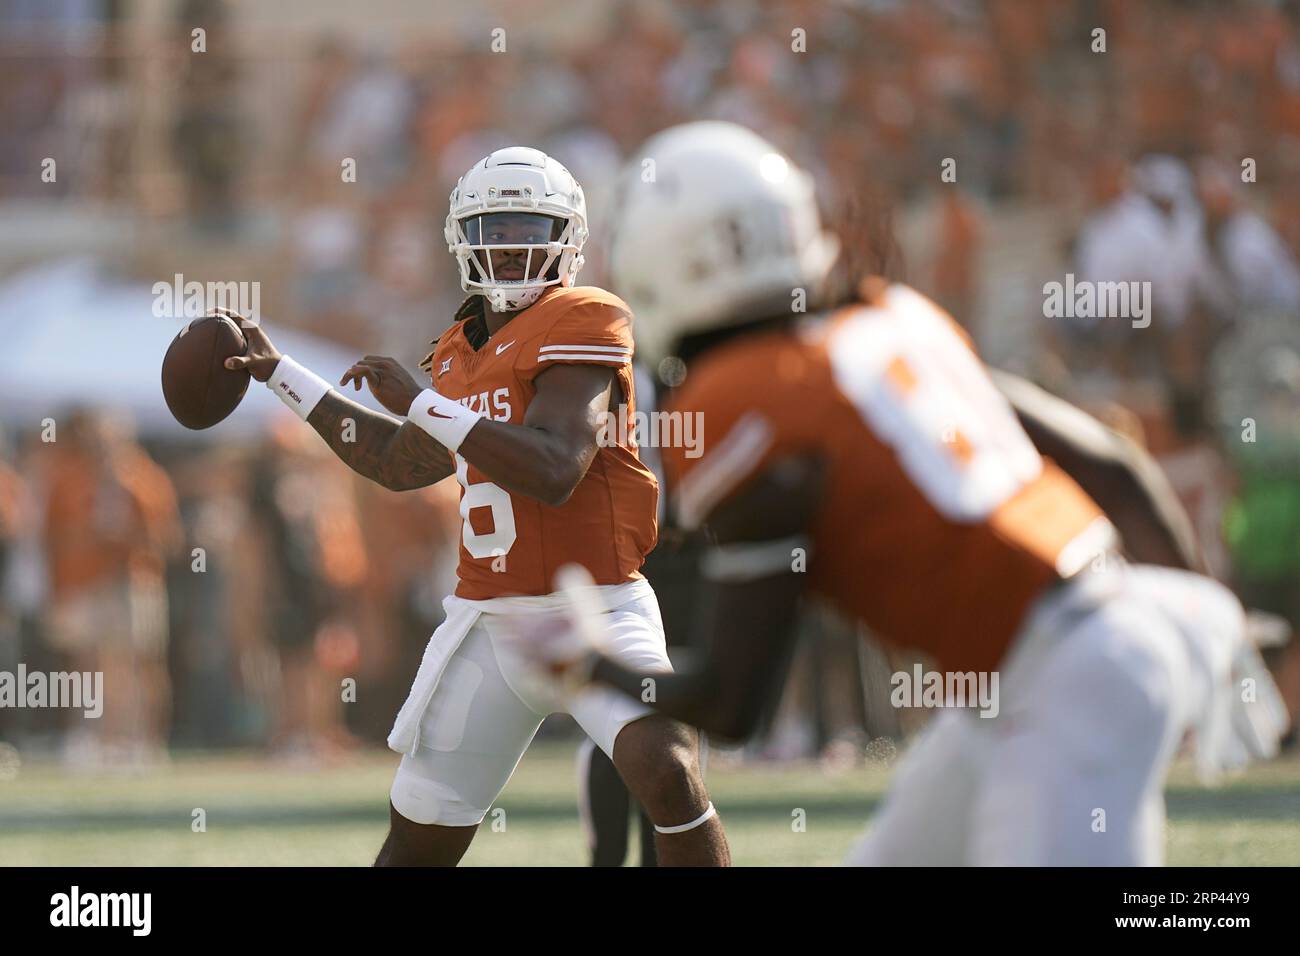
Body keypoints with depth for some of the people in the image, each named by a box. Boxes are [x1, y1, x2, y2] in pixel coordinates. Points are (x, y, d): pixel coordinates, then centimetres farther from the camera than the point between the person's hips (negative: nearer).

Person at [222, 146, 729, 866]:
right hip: (488, 620, 7)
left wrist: (420, 402, -20)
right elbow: (399, 464, 30)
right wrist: (282, 376, 34)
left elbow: (552, 471, -24)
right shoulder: (461, 351, 13)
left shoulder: (583, 322, -10)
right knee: (417, 842, 11)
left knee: (668, 773, -31)